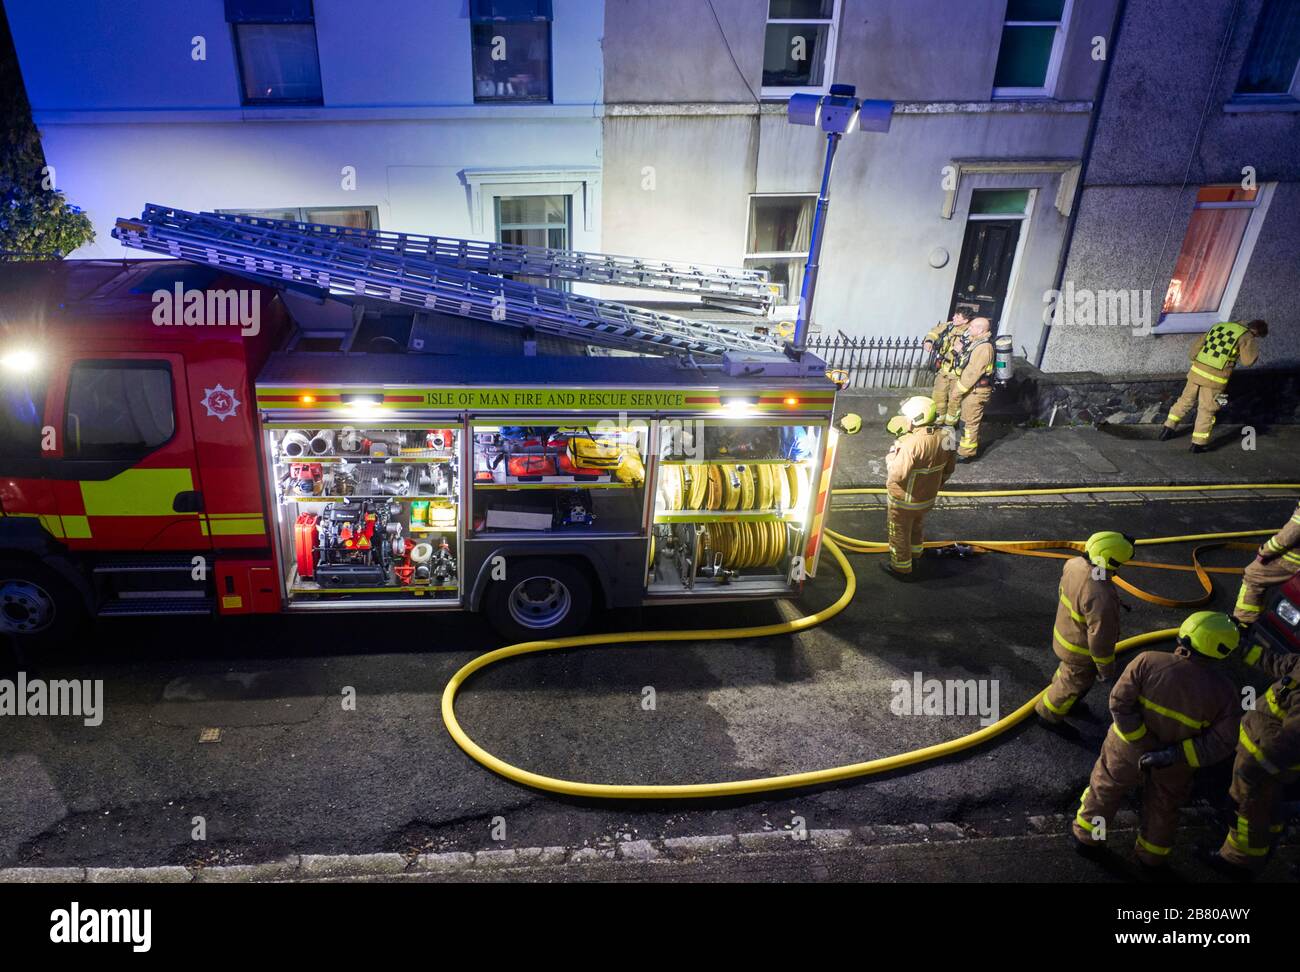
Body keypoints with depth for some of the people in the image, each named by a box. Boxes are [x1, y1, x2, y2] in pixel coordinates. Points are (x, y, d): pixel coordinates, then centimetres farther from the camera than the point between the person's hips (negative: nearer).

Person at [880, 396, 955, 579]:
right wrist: (936, 485, 19)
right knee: (916, 526, 33)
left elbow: (897, 474, -31)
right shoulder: (943, 437, -11)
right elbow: (949, 468, 4)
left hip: (905, 501, -7)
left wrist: (892, 455, -15)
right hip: (927, 498, 7)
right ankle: (915, 551, 57)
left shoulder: (913, 443, -35)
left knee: (900, 534, 17)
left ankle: (900, 567, 35)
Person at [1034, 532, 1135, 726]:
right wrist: (1106, 669, -14)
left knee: (1068, 671, 34)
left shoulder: (1075, 564, -18)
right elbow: (1100, 639, -31)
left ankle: (1059, 699, 60)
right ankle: (1049, 714, 43)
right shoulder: (1101, 597, -43)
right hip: (1080, 650, -7)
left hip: (1066, 631, 7)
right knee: (1075, 683, 21)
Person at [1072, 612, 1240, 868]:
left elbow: (1120, 702, -27)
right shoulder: (1223, 690, -22)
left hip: (1130, 744, -1)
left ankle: (1087, 835, 43)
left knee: (1107, 786, 24)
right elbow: (1221, 742, -21)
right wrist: (1174, 755, -23)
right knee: (1164, 804, 27)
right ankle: (1152, 854, 48)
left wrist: (1144, 744, -21)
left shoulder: (1148, 662, -29)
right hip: (1177, 760, 1)